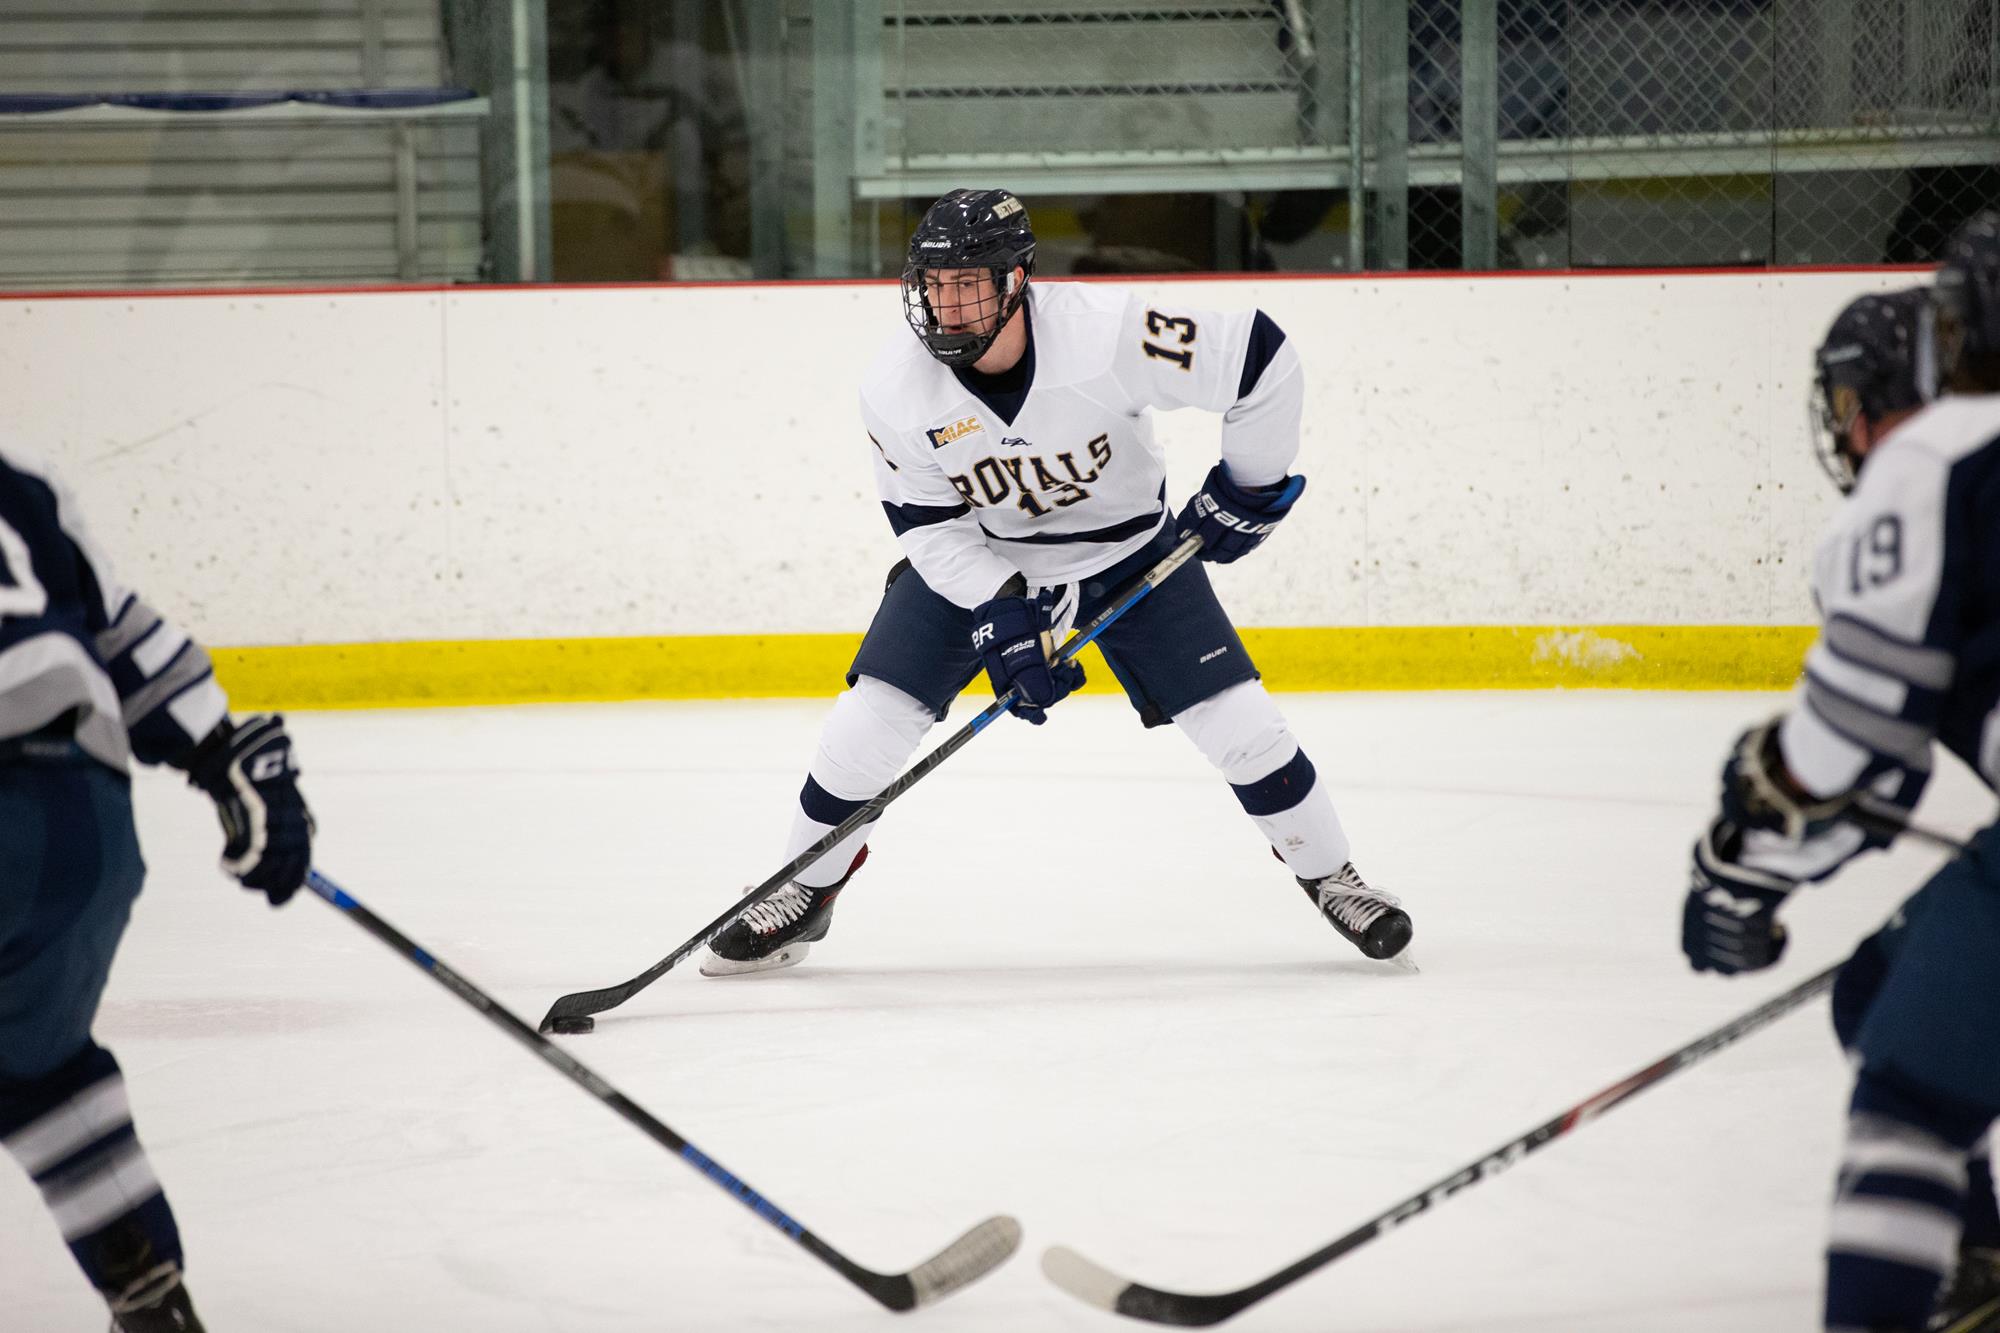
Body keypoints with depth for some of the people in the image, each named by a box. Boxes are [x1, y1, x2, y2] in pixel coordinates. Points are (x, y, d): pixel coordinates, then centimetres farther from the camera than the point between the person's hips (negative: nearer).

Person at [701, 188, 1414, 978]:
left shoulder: (1106, 334, -33)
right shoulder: (897, 388, -24)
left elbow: (1260, 360, -25)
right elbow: (928, 524, -14)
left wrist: (1250, 485, -16)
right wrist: (1002, 617, -26)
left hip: (1129, 546, -1)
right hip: (973, 557, 1)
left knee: (1235, 719, -8)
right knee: (871, 718, -9)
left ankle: (1329, 877, 15)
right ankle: (805, 894, 12)